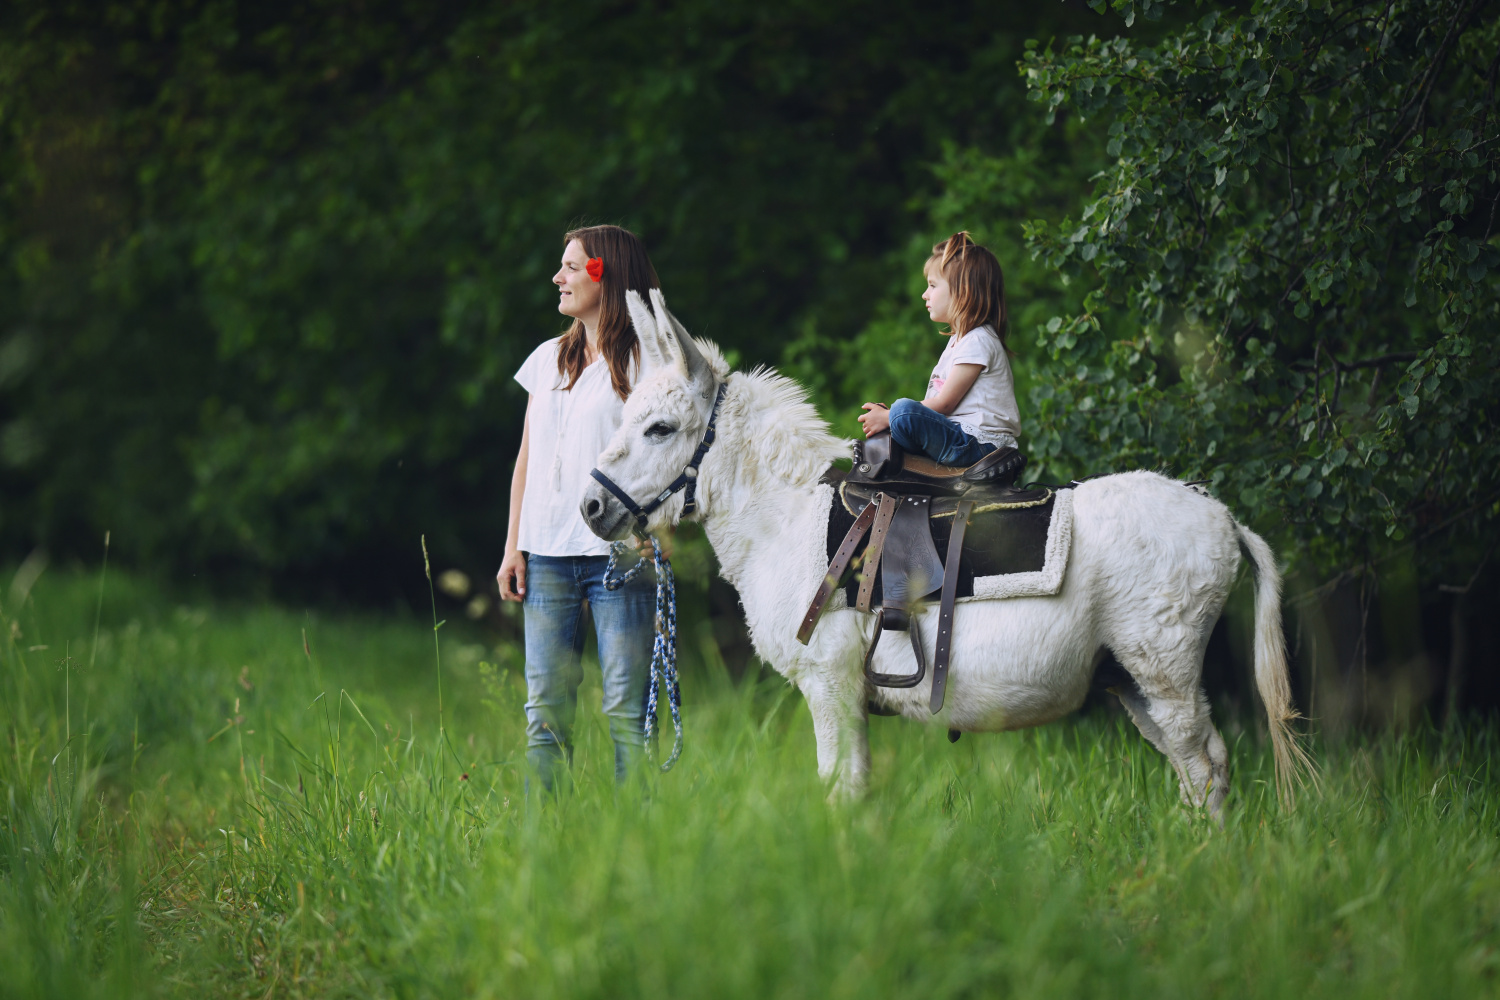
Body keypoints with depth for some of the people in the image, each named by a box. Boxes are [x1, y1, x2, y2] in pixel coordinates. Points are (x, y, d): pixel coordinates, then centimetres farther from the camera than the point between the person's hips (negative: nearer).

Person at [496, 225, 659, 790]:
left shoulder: (643, 361, -1)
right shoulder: (547, 360, 16)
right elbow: (526, 459, 18)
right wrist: (513, 548, 11)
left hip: (618, 553, -5)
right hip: (546, 555, 5)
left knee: (626, 706, -6)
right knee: (545, 706, 2)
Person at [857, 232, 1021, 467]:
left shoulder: (978, 342, -13)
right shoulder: (959, 339, 21)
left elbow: (944, 404, -15)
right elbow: (939, 399, 18)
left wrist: (889, 417, -10)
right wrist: (890, 414, 5)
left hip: (980, 445, -11)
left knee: (904, 411, -29)